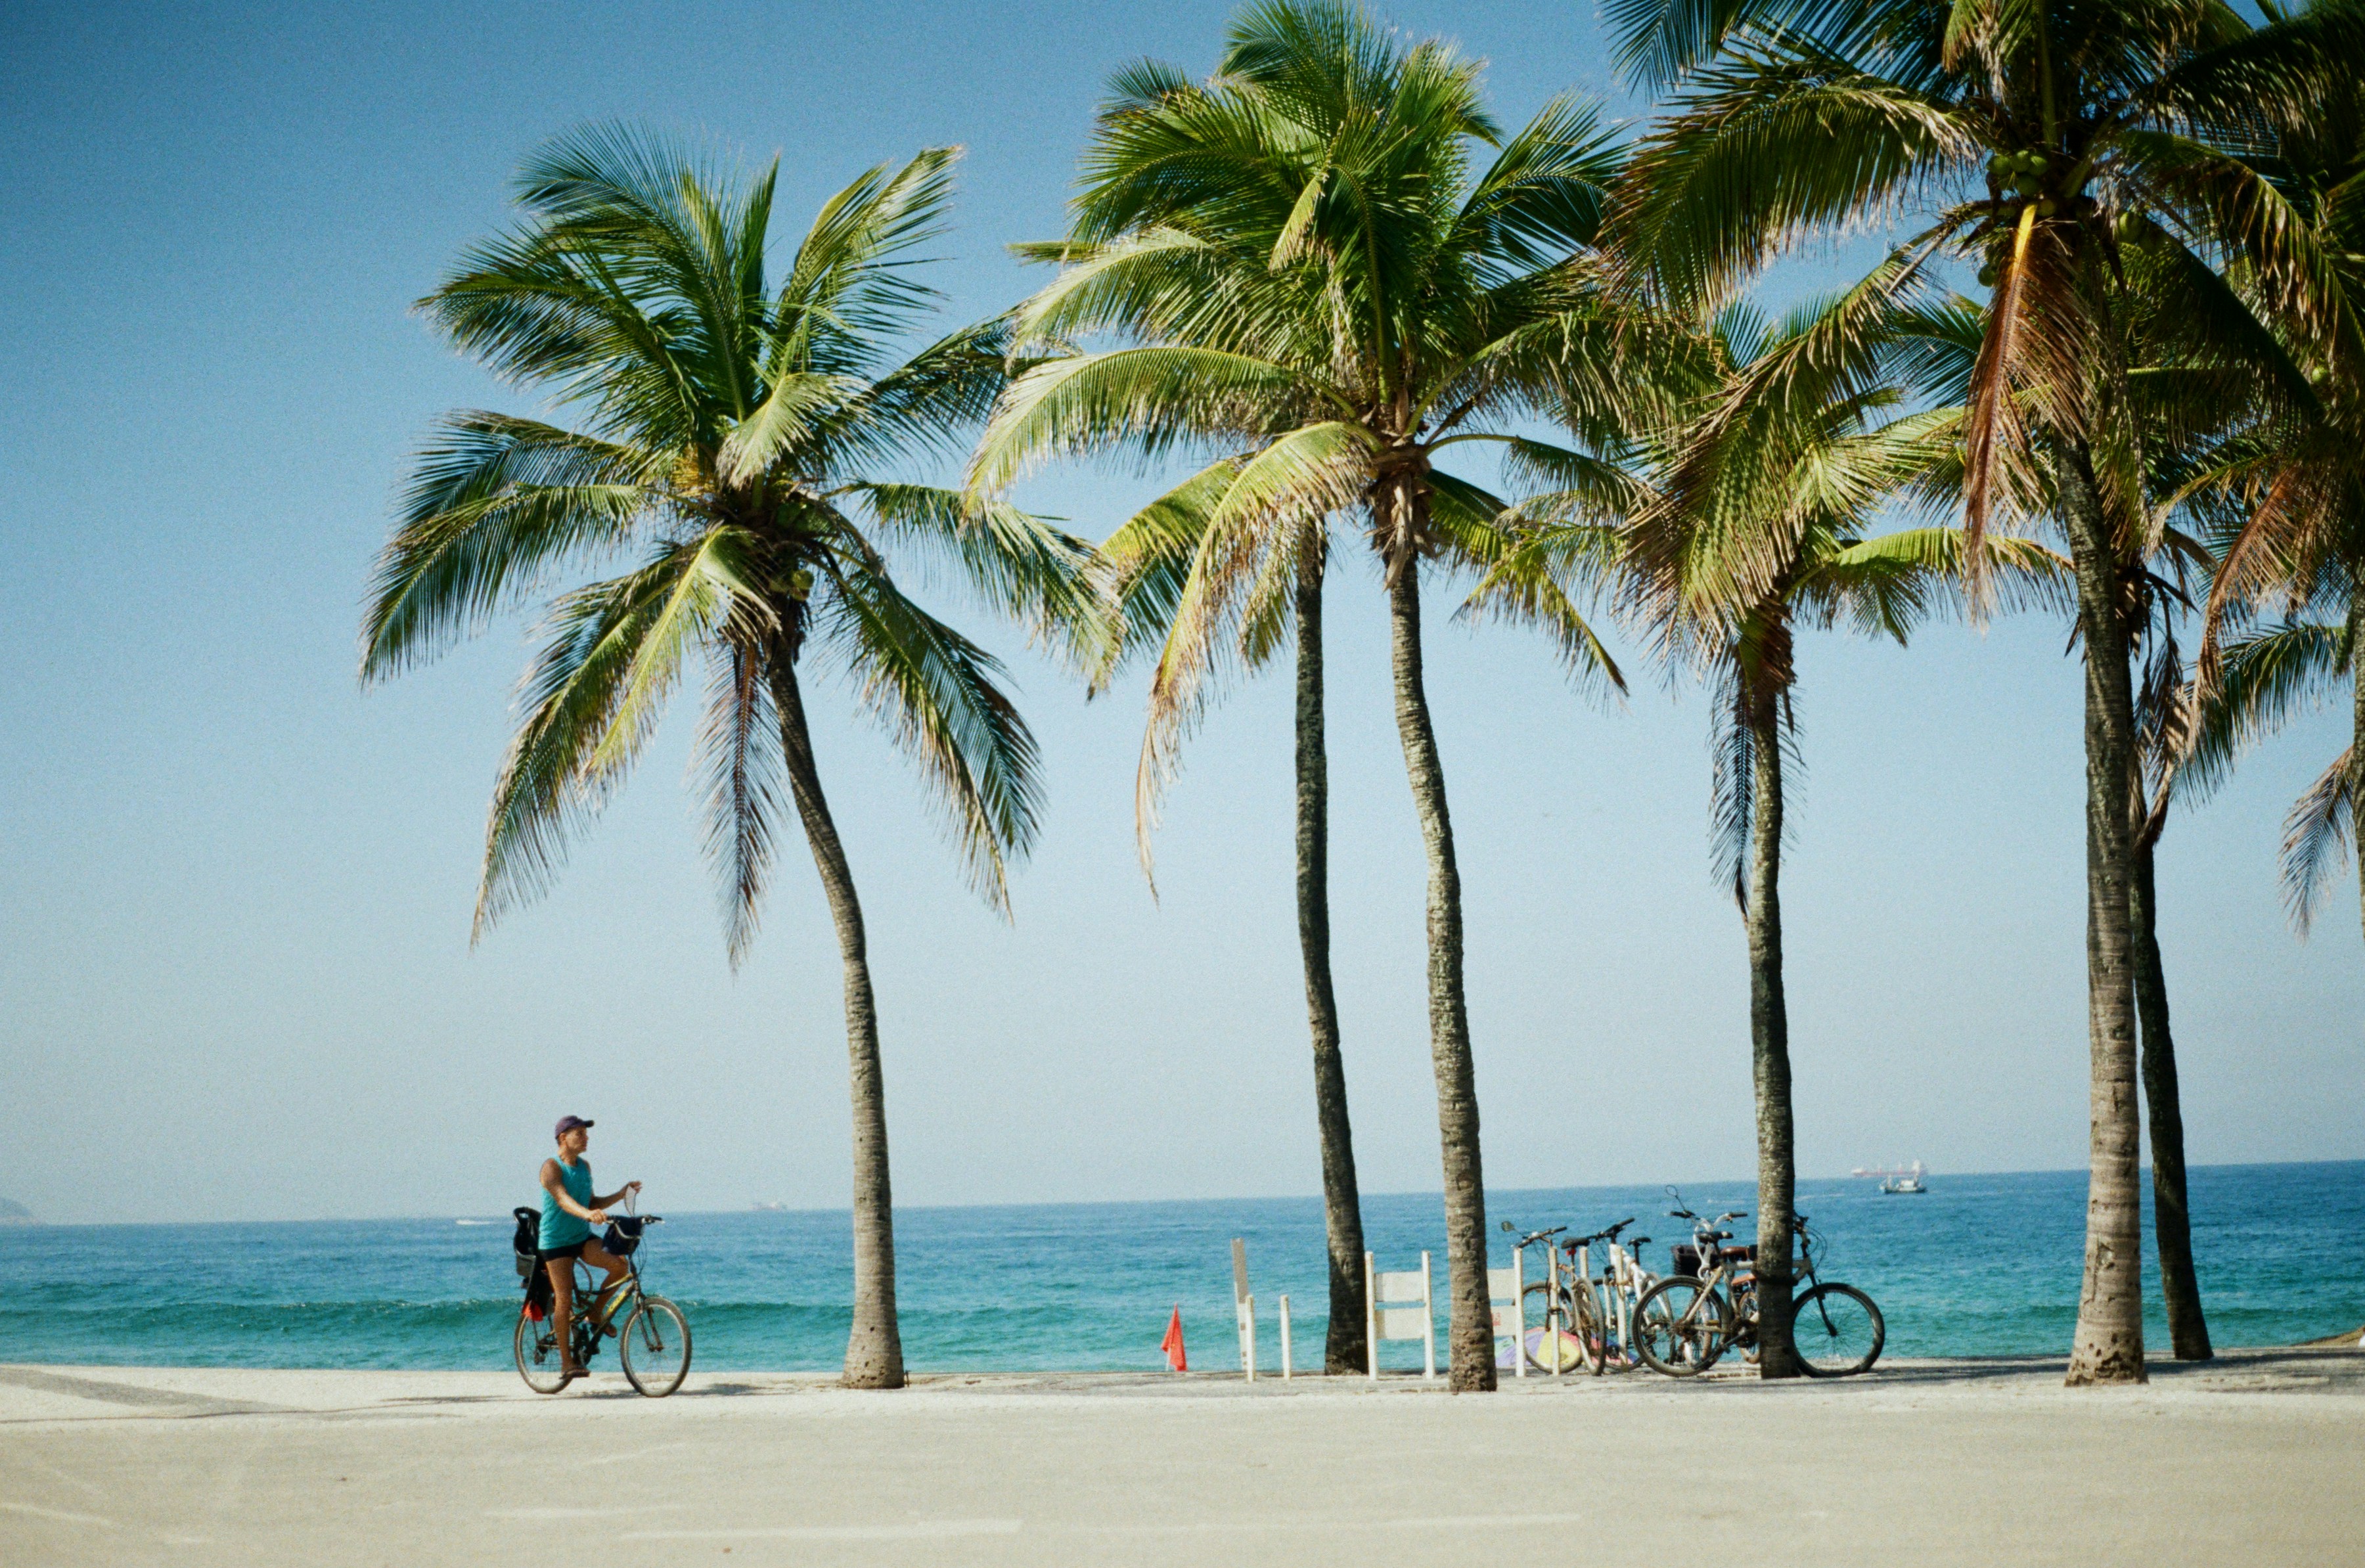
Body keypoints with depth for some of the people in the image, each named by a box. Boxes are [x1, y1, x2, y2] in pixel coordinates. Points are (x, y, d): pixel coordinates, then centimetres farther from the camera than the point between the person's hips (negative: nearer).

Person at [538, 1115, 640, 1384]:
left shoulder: (584, 1166, 10)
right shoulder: (552, 1168, -13)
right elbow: (563, 1200, -30)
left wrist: (620, 1195, 3)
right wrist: (588, 1214, -48)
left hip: (583, 1237, 6)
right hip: (556, 1240, -6)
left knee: (619, 1265, -18)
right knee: (565, 1298, -9)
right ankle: (566, 1361, 0)